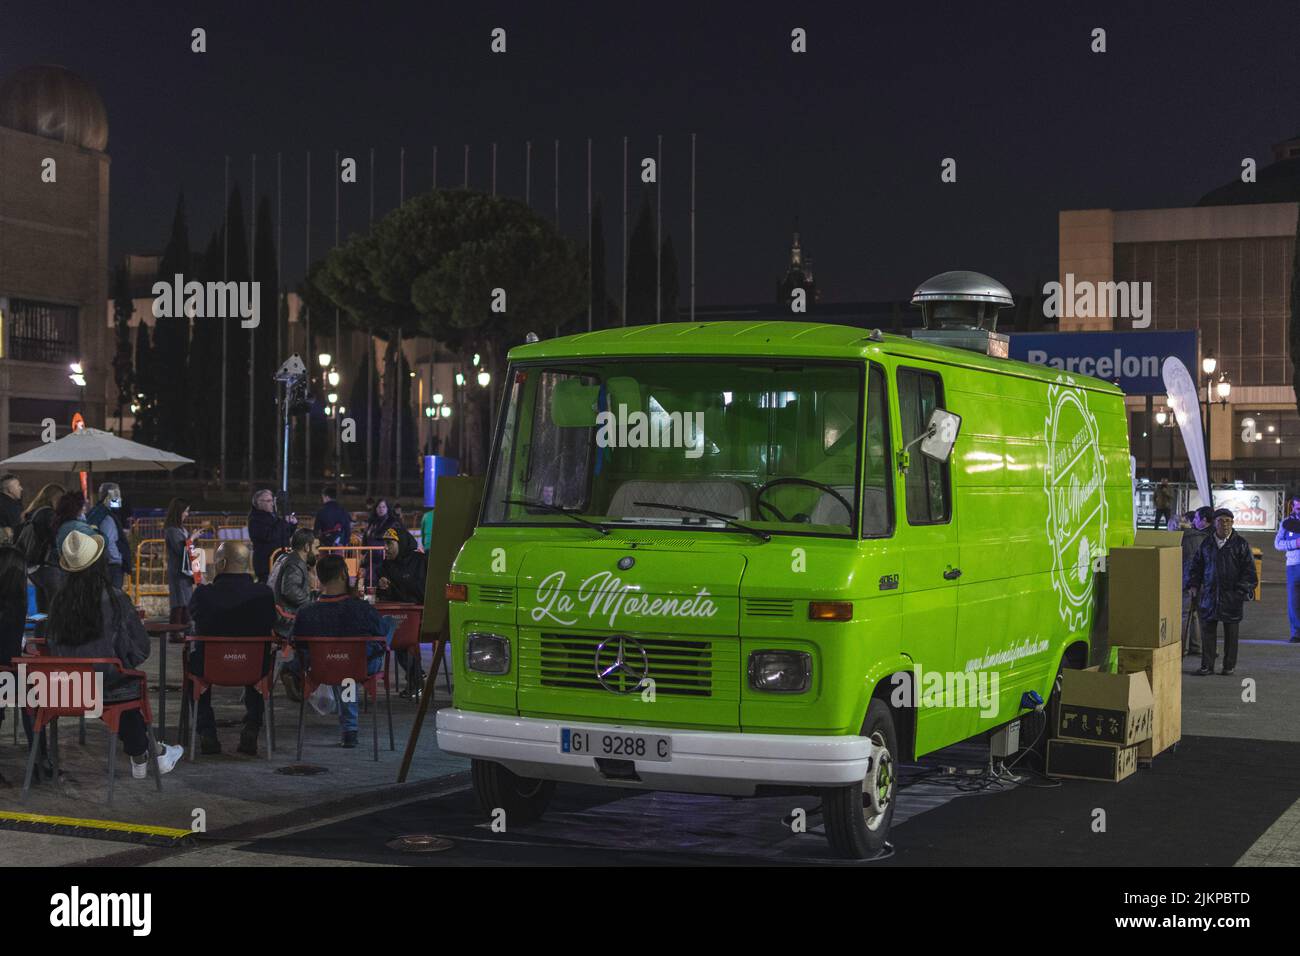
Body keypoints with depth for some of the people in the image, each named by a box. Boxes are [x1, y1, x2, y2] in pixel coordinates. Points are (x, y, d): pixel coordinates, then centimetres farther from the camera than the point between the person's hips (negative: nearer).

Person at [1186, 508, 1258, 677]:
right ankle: (1207, 665, 6)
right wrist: (1194, 585, 6)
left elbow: (1248, 569, 0)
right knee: (1207, 630, 1)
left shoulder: (1240, 544, 0)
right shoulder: (1206, 543, 9)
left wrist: (1242, 590, -8)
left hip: (1232, 595, -2)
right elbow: (1196, 565, 16)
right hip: (1209, 593, 3)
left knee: (1231, 631, 5)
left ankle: (1229, 665, 13)